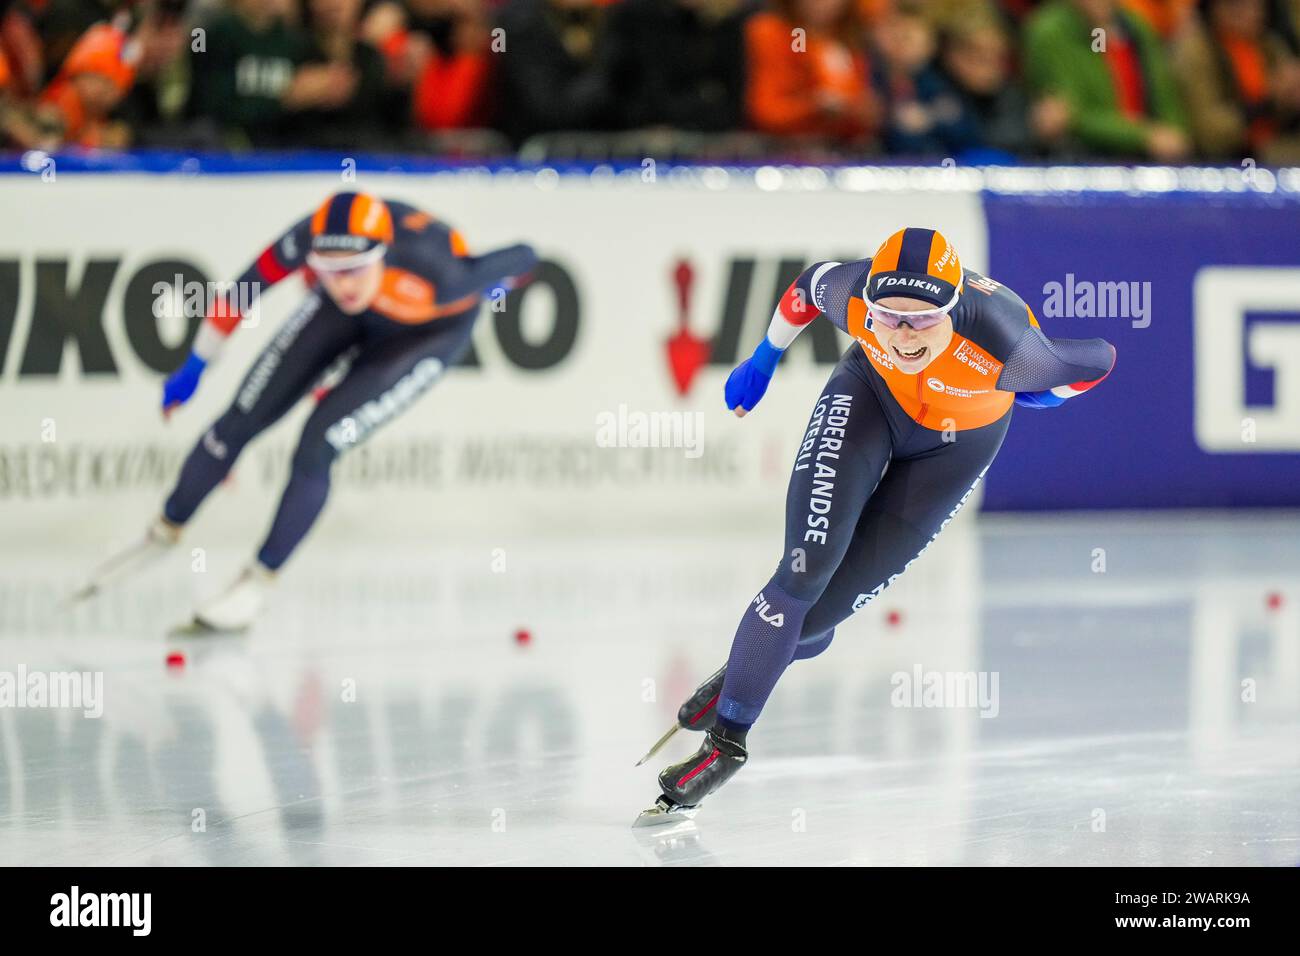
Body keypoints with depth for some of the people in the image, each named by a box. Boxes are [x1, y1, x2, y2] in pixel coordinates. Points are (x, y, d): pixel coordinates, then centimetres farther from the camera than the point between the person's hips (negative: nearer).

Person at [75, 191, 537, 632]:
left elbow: (523, 258, -27)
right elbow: (249, 285, -17)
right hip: (346, 313, 3)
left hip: (428, 330, -3)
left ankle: (258, 582, 5)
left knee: (316, 447, -16)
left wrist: (495, 284, -2)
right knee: (241, 420, 2)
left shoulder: (434, 277, -44)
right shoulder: (312, 238, -36)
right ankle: (164, 533, 26)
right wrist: (195, 366, -6)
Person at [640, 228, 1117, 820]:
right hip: (872, 391, 1)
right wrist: (762, 361, 7)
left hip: (959, 438, -1)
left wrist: (1035, 398, -5)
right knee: (805, 569, -15)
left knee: (833, 601, -6)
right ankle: (725, 741, -1)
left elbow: (1098, 359, -22)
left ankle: (756, 660, 27)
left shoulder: (1003, 350, -42)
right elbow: (811, 283, -7)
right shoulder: (854, 297, -34)